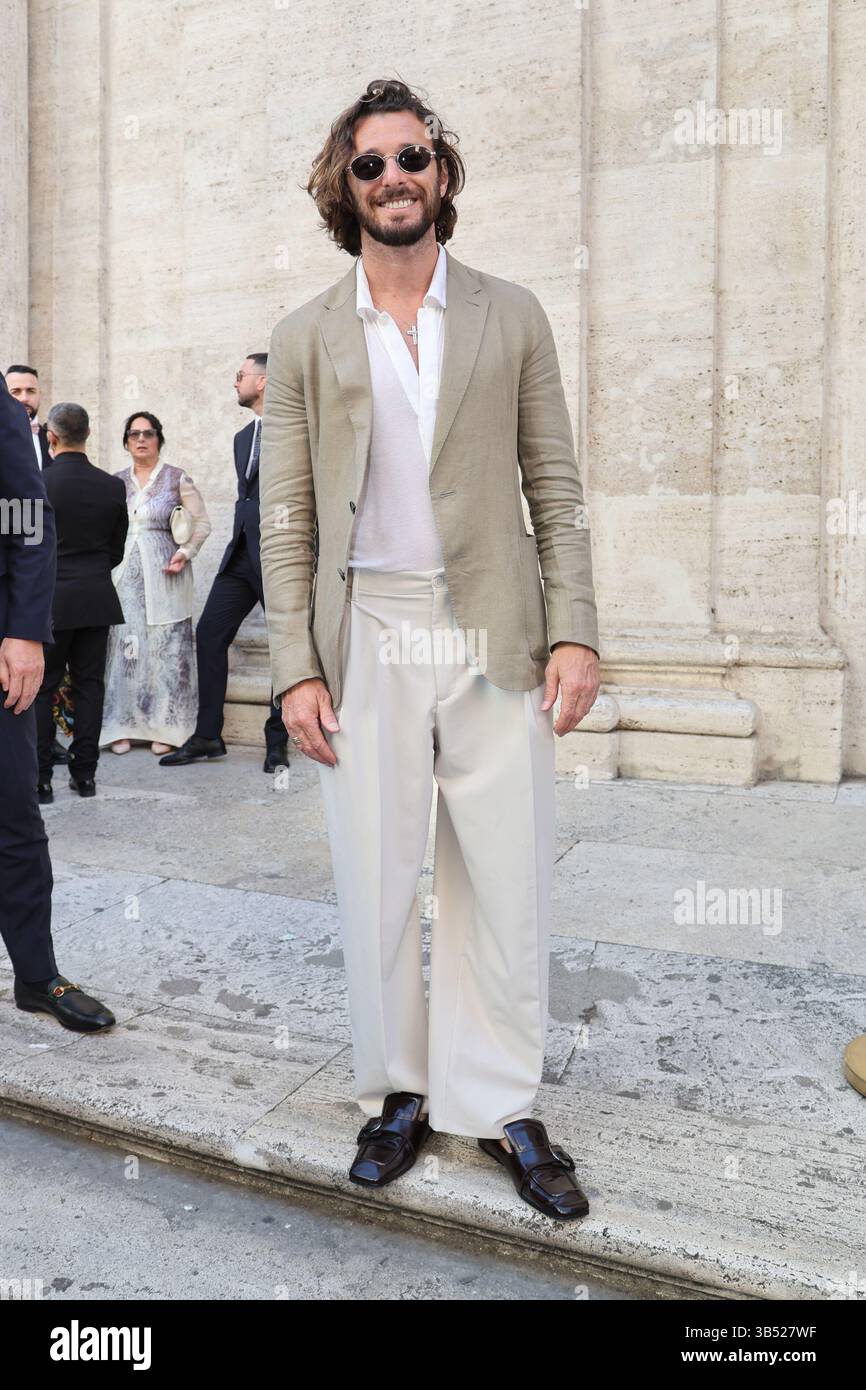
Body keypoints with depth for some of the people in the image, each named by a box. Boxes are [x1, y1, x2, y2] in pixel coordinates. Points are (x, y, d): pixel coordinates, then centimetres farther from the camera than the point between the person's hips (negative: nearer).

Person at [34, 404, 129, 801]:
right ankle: (85, 774, 14)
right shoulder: (112, 487, 0)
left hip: (49, 600, -3)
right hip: (97, 599, 3)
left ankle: (39, 780, 8)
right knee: (89, 685, 9)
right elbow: (116, 551, 7)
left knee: (40, 687, 5)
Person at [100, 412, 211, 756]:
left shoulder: (177, 479, 2)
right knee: (125, 646, 0)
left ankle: (165, 728, 5)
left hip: (164, 574, -3)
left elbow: (201, 523, 3)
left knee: (166, 647, -3)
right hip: (125, 575, 3)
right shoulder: (117, 482, 12)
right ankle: (124, 727, 8)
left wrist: (185, 552, -11)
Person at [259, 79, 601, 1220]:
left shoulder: (512, 317, 9)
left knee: (505, 886, 4)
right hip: (365, 645, 1)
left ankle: (502, 1109, 21)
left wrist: (573, 632, -4)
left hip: (496, 642, 0)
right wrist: (296, 666, -4)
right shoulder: (305, 340, 9)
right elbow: (286, 519, 5)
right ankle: (397, 1095, 26)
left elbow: (556, 489, 6)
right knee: (374, 887, 6)